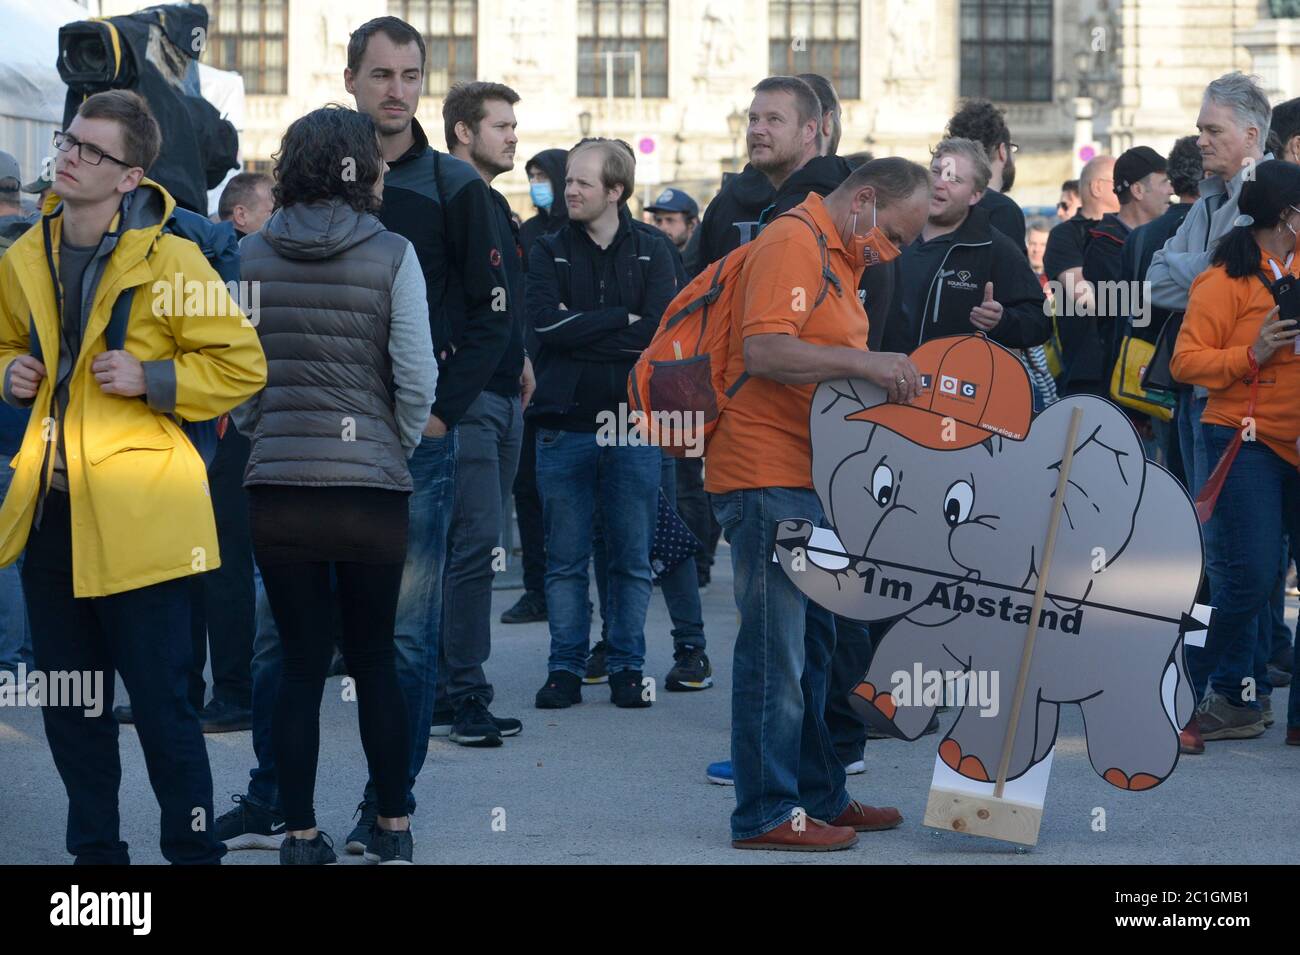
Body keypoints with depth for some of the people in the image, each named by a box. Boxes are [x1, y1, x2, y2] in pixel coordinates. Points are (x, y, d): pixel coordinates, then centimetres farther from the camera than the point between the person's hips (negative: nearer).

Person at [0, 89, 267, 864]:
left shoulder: (169, 260, -8)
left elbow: (244, 364, -4)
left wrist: (150, 379, -16)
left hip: (138, 514, -6)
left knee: (161, 703, -3)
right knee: (68, 704, 13)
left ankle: (194, 851, 12)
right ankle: (95, 849, 28)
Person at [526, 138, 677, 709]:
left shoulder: (651, 255, 6)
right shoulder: (549, 254, 7)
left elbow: (658, 330, -9)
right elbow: (544, 320, -11)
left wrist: (580, 330, -10)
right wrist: (620, 321, -10)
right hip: (565, 426, 0)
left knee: (632, 558, 5)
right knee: (565, 559, 4)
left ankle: (627, 667, 13)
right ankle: (566, 668, 11)